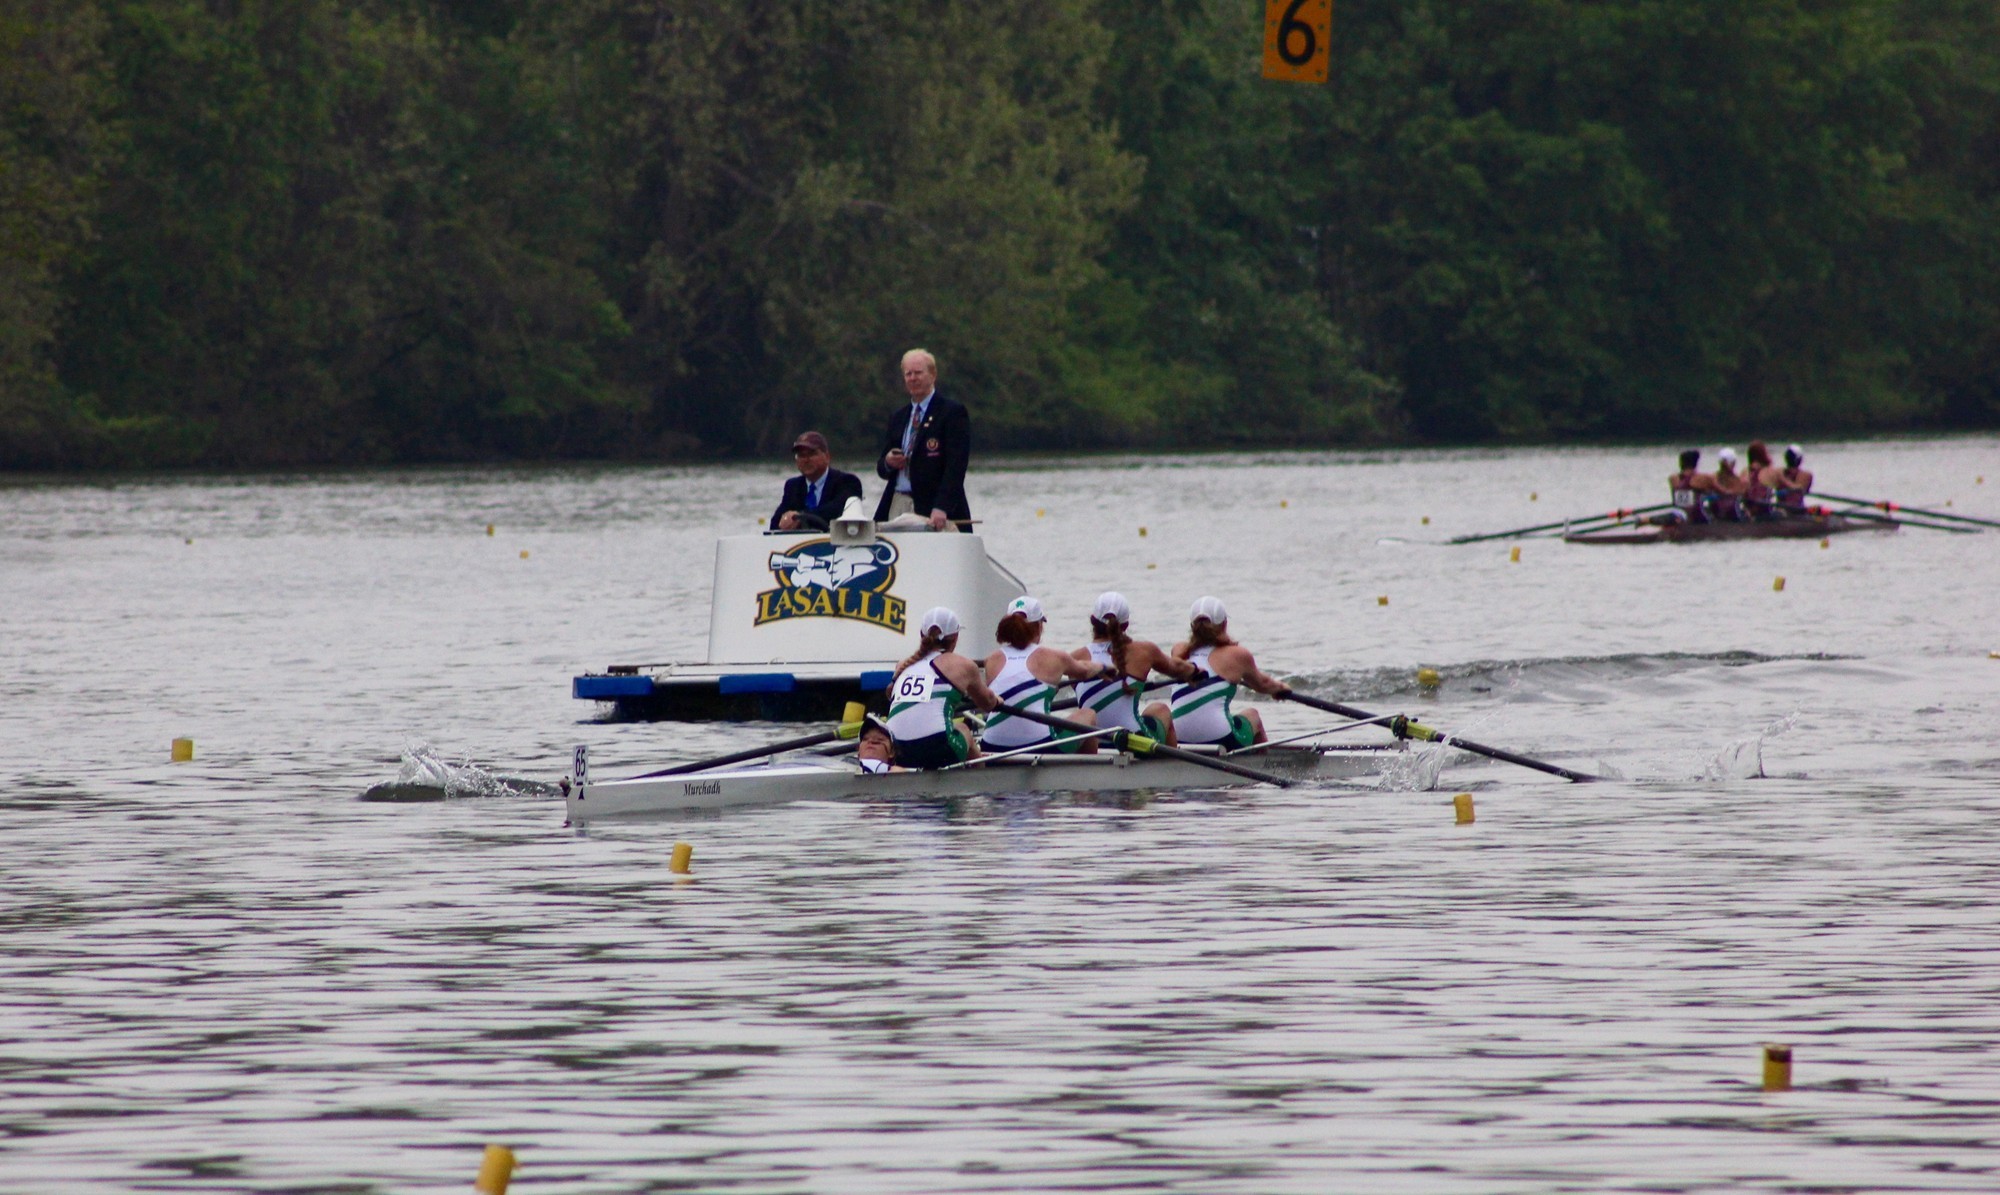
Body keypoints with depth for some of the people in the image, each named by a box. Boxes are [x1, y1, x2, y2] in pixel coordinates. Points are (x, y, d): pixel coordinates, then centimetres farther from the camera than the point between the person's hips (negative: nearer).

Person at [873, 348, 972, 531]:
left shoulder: (953, 413, -1)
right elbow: (882, 469, 22)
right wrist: (888, 462, -4)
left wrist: (941, 508, -24)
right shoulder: (898, 419, 19)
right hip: (897, 505, 5)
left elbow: (955, 467, -12)